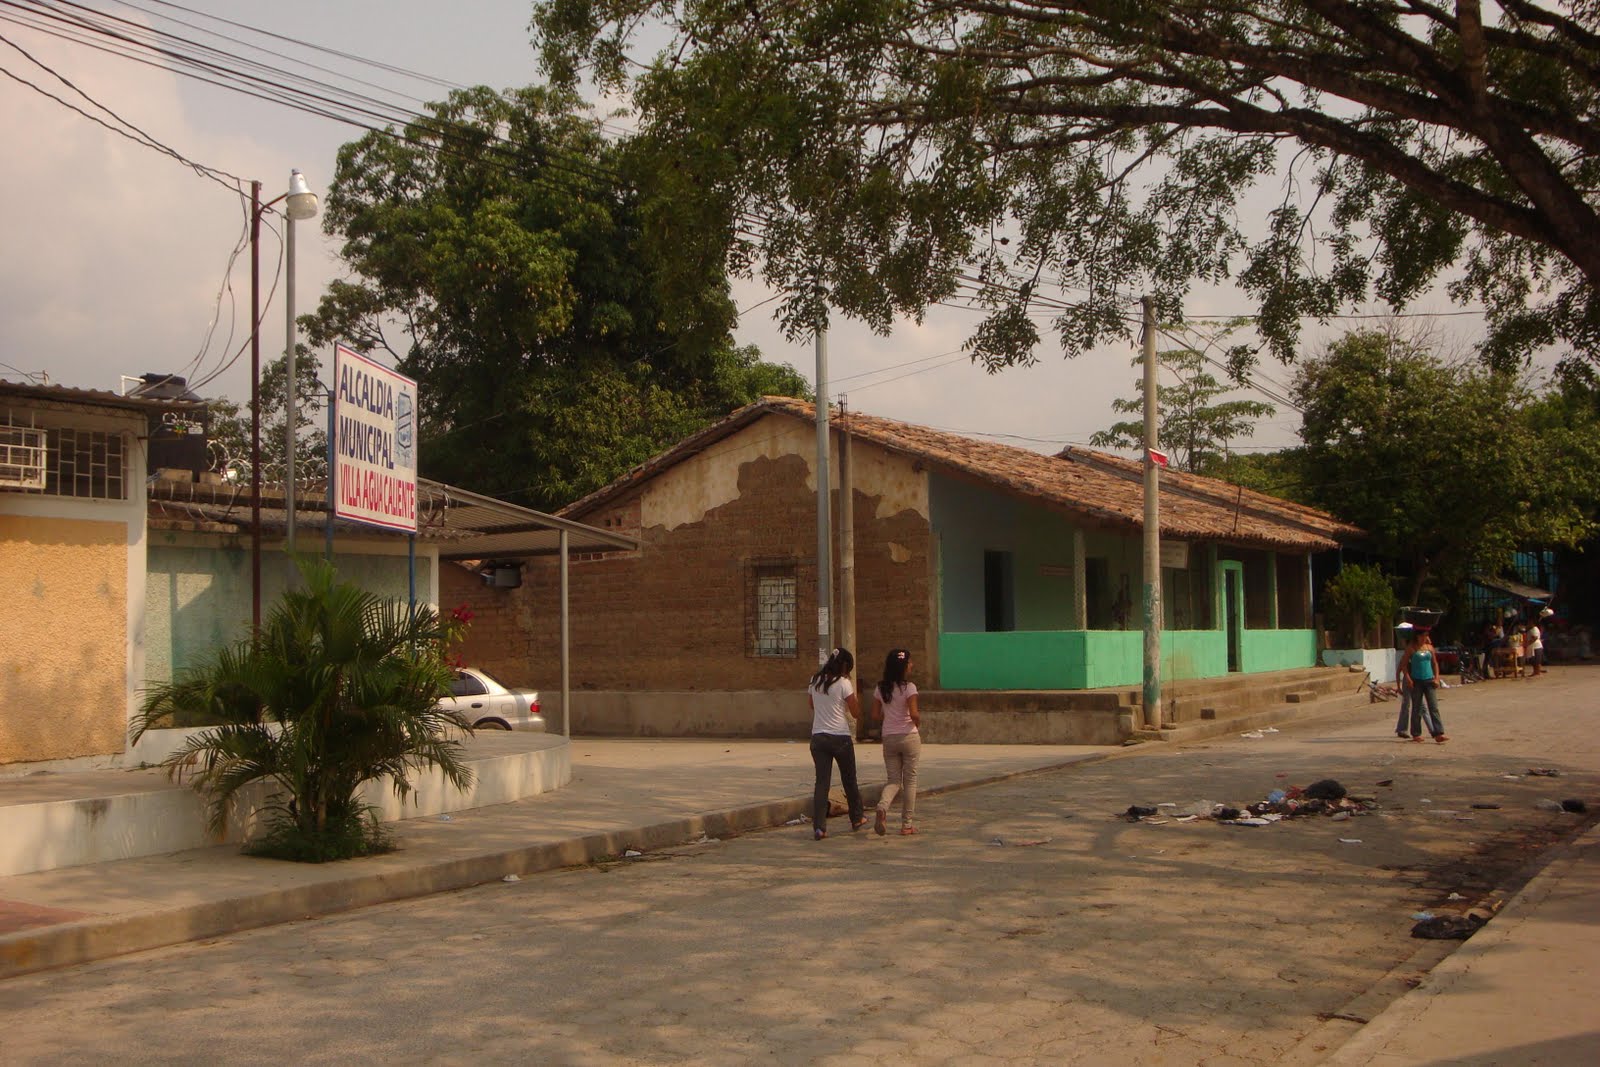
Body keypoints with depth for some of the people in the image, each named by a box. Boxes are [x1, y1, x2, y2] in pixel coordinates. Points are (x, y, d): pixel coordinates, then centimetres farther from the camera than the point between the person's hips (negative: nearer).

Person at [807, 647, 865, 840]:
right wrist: (855, 696, 6)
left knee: (821, 782, 2)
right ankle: (857, 819, 33)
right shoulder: (843, 683, -11)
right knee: (849, 780, 16)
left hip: (818, 736, 4)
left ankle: (819, 827, -10)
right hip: (840, 737, -3)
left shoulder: (815, 681, 4)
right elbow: (856, 713, -6)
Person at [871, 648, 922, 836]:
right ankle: (907, 824, 10)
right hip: (908, 736, -4)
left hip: (889, 738, 4)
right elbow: (914, 714, -19)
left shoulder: (880, 688, 3)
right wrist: (918, 722, 1)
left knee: (894, 780, 10)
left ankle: (882, 807, -21)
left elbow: (875, 715, 4)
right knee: (910, 780, 8)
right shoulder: (909, 687, -12)